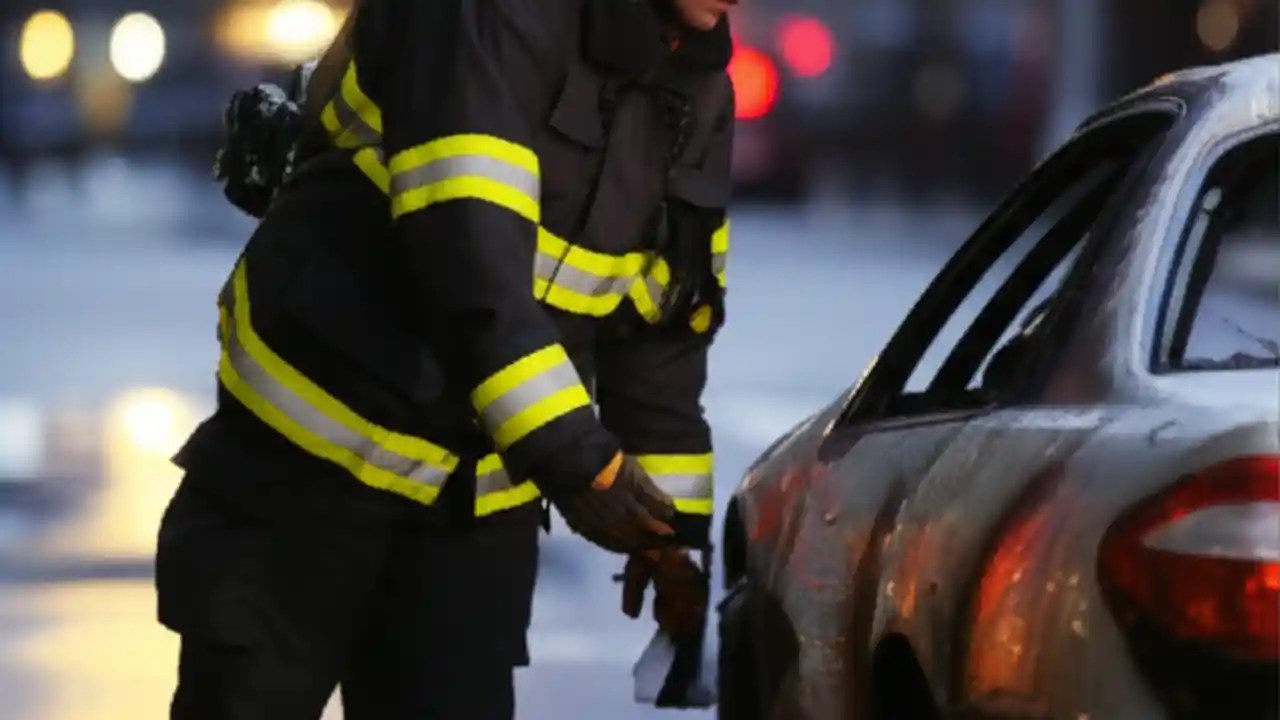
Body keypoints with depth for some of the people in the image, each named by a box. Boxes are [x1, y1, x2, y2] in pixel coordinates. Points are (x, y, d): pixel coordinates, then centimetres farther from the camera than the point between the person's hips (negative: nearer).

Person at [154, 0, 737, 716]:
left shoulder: (699, 94, 6)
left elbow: (665, 333, 14)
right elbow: (464, 244, -27)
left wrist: (671, 526, 13)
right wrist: (572, 455, -30)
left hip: (478, 504, 6)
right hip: (305, 464, -6)